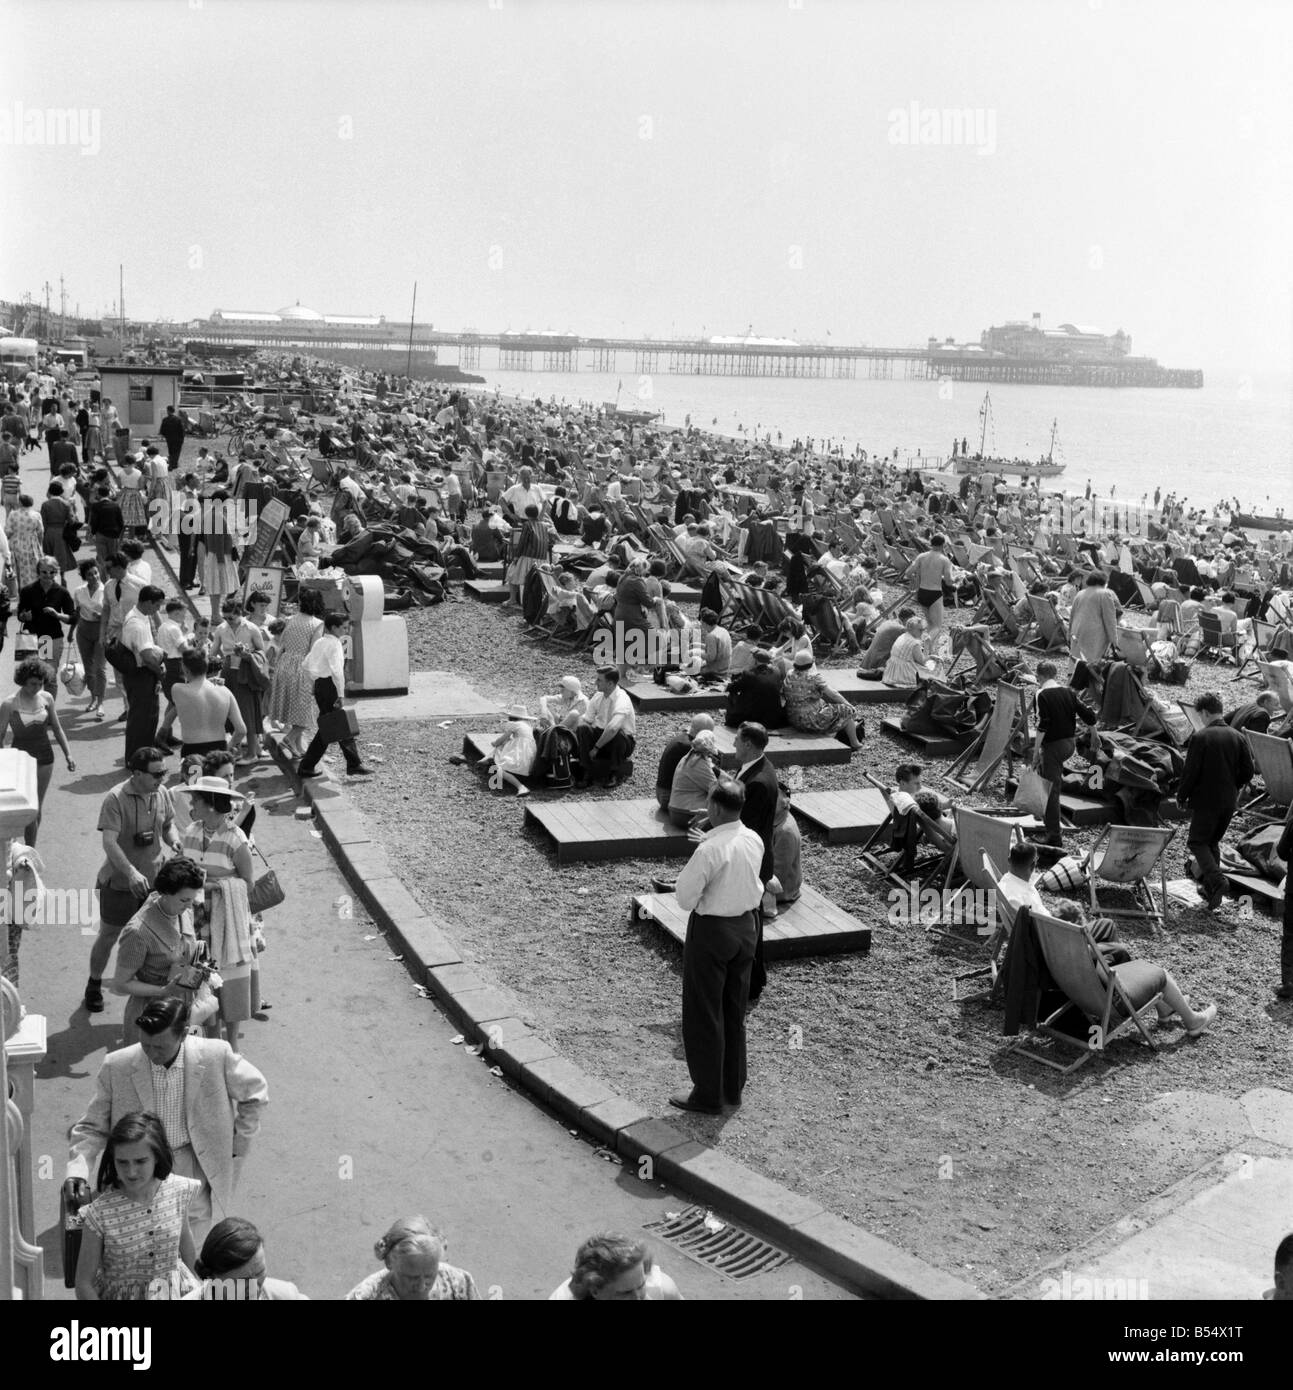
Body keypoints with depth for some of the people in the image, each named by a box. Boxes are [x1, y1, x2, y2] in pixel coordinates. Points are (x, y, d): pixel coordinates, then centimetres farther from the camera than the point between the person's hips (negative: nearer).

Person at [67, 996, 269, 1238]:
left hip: (195, 1165, 0)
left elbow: (255, 1092, 3)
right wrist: (77, 1173, -17)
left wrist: (237, 1147, 3)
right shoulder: (116, 1066, -12)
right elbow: (93, 1128, -1)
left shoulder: (216, 1056, -15)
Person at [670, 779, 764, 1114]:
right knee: (735, 1011, 20)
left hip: (712, 930, -7)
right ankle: (733, 1086, 32)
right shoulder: (755, 841, -3)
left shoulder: (710, 850, -25)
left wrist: (686, 872, -2)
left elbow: (686, 899, -20)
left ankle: (708, 1095, 17)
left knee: (704, 1015, 7)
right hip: (747, 925, 7)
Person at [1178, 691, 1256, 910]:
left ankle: (1215, 878, -16)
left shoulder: (1200, 737, -15)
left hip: (1206, 800, -5)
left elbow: (1190, 771, -15)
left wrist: (1181, 796, -2)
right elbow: (1249, 771, 3)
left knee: (1197, 842, 5)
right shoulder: (1238, 737, 1)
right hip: (1229, 801, 6)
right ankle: (1208, 887, 22)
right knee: (1213, 842, 20)